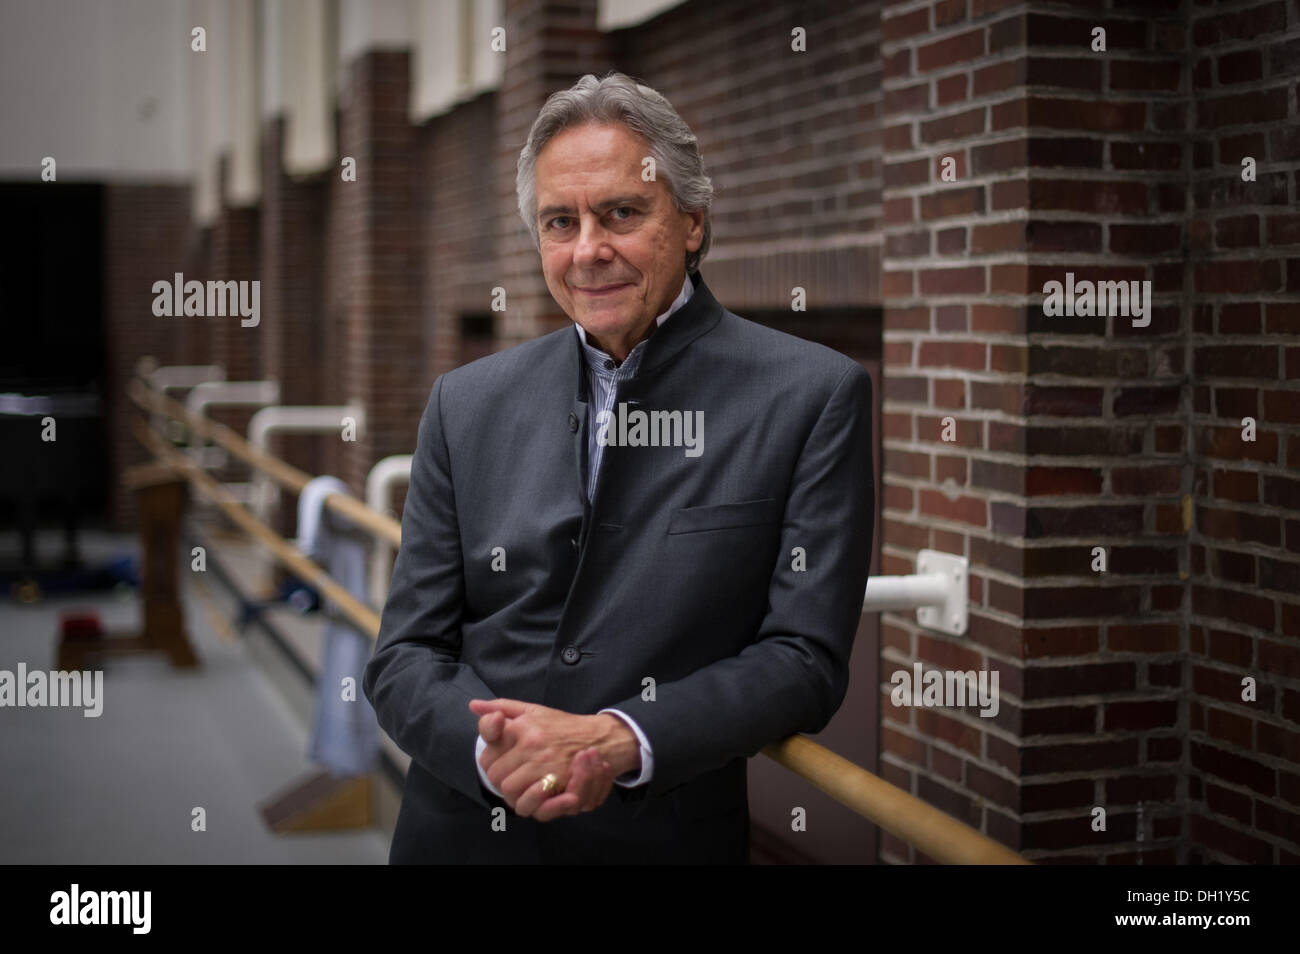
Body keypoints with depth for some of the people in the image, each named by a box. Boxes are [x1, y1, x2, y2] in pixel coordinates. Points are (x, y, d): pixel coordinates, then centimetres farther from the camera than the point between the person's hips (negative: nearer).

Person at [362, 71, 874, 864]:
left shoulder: (814, 397, -6)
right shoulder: (468, 404, 3)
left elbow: (806, 657, -9)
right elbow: (405, 656, 2)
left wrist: (620, 742, -22)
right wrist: (493, 749, -19)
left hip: (667, 840, -2)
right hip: (459, 833, 3)